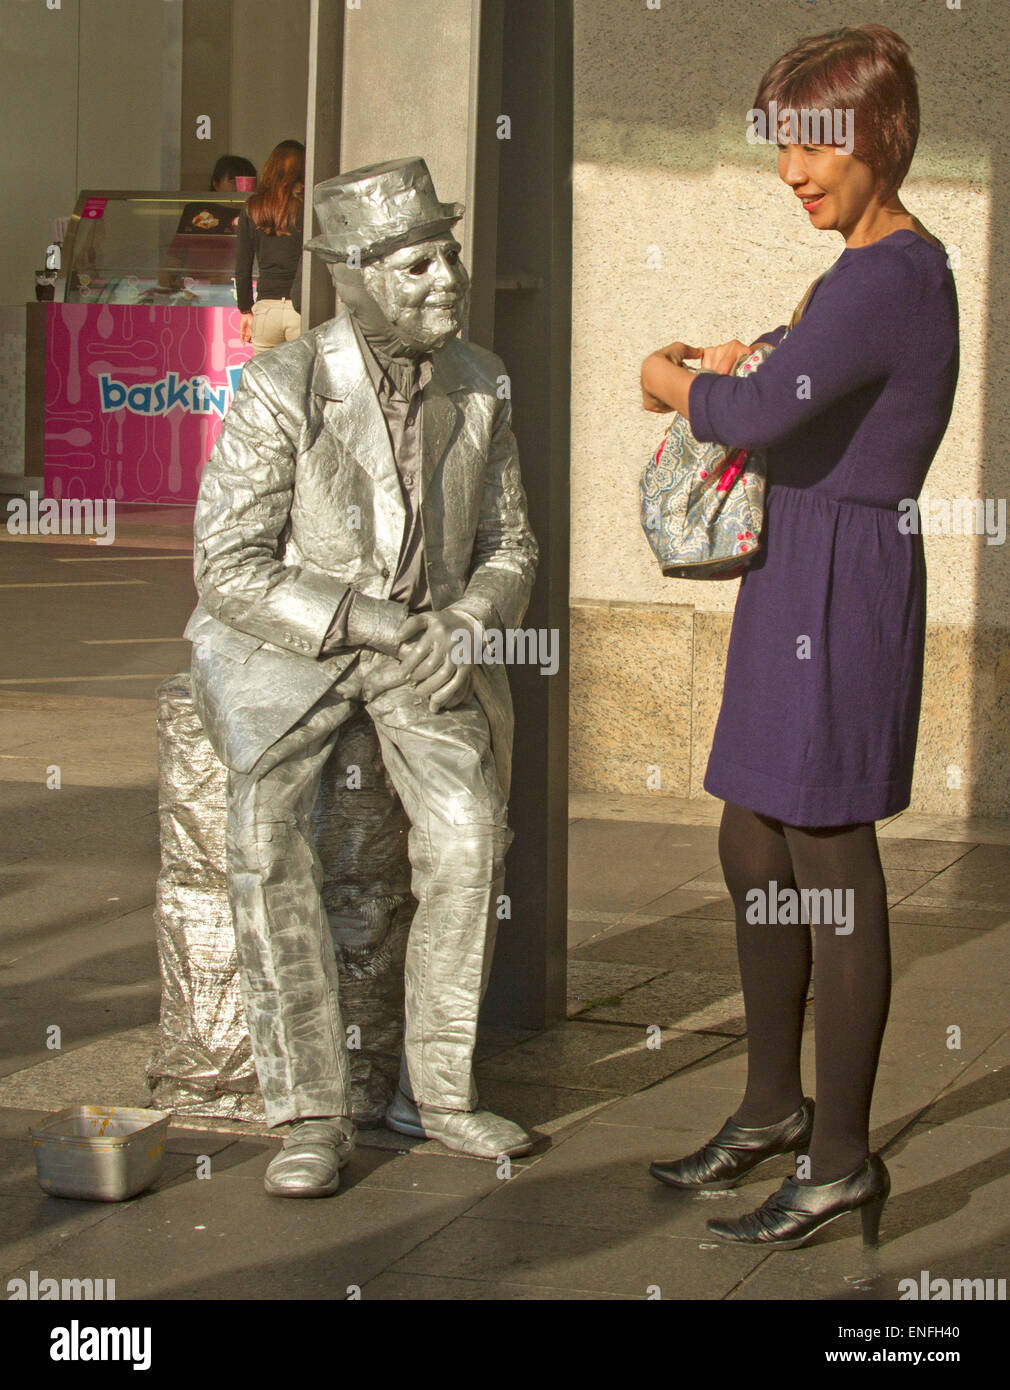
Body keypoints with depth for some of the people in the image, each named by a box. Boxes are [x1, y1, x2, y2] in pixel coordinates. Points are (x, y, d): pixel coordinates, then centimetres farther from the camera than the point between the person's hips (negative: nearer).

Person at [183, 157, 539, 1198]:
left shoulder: (478, 385, -5)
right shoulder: (279, 391, -19)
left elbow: (506, 550, 3)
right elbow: (228, 570, -19)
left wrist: (465, 625, -20)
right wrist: (385, 626, -25)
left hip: (428, 642, 3)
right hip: (286, 647, -3)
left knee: (467, 831, -23)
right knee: (268, 837, -30)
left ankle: (434, 1090, -7)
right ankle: (311, 1119, -21)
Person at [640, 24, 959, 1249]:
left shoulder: (887, 278, -18)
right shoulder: (896, 264, 13)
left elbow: (764, 414, -26)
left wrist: (676, 384, -6)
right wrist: (735, 367, 10)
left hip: (841, 584, -10)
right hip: (795, 575, 10)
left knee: (830, 867, -1)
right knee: (753, 848, 17)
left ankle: (843, 1160, 10)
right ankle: (773, 1107, 31)